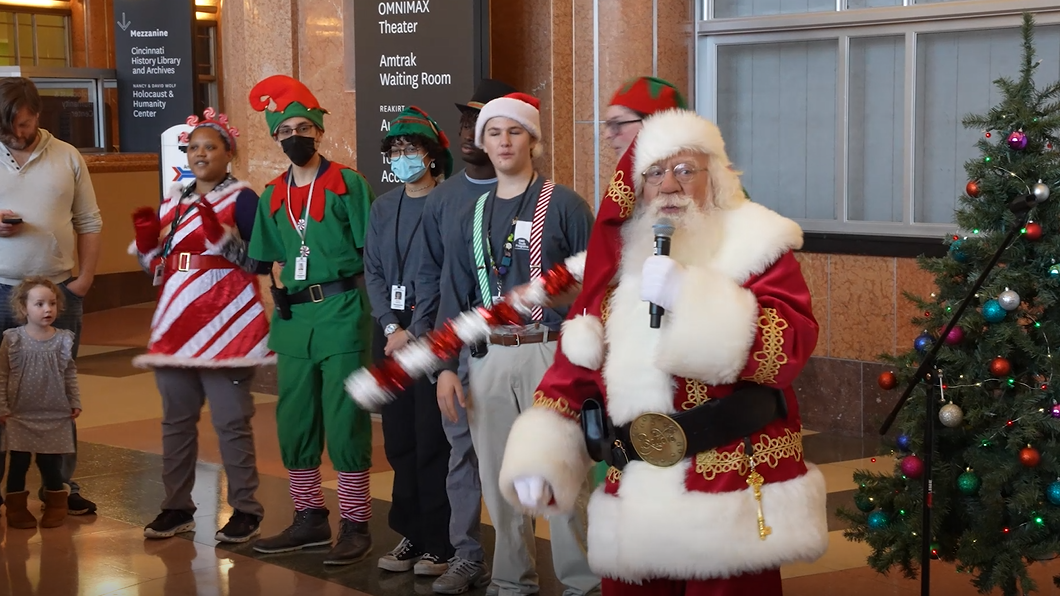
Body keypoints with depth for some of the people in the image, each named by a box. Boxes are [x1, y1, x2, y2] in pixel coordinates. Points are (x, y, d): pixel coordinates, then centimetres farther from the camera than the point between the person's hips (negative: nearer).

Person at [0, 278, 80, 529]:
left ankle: (55, 506, 23)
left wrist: (75, 402, 5)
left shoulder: (63, 339, -2)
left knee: (51, 464, 8)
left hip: (55, 416, 1)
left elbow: (70, 374, 8)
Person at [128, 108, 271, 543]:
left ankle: (245, 510, 6)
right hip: (175, 328, 6)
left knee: (231, 422, -3)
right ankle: (177, 507, 21)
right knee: (176, 421, 11)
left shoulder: (242, 199, -4)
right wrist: (146, 241, 1)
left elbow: (262, 263, -12)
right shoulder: (173, 203, 15)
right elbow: (158, 269, 19)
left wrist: (219, 235, -22)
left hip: (226, 328, -6)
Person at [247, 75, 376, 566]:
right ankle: (309, 519, 24)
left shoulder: (347, 184, -4)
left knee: (345, 424, -3)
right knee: (294, 424, 11)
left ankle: (355, 526, 5)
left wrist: (362, 308, -10)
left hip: (341, 315, -6)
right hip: (293, 320, 6)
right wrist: (280, 307, 9)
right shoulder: (273, 196, 12)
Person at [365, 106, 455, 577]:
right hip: (391, 331, 6)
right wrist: (391, 327, -4)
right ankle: (410, 533, 19)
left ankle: (439, 542, 5)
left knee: (433, 438, -4)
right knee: (398, 437, 8)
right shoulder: (382, 208, 12)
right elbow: (372, 271, 10)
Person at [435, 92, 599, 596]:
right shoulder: (473, 217, 13)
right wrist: (445, 366, 5)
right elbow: (455, 294, 13)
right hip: (490, 358, 5)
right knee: (498, 475, 9)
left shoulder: (563, 205, -1)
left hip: (552, 354, -5)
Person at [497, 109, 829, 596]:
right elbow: (575, 367, 12)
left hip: (730, 497, -5)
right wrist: (538, 457, 2)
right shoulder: (619, 258, 13)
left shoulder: (756, 245, -2)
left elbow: (791, 348, -17)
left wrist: (690, 297, -24)